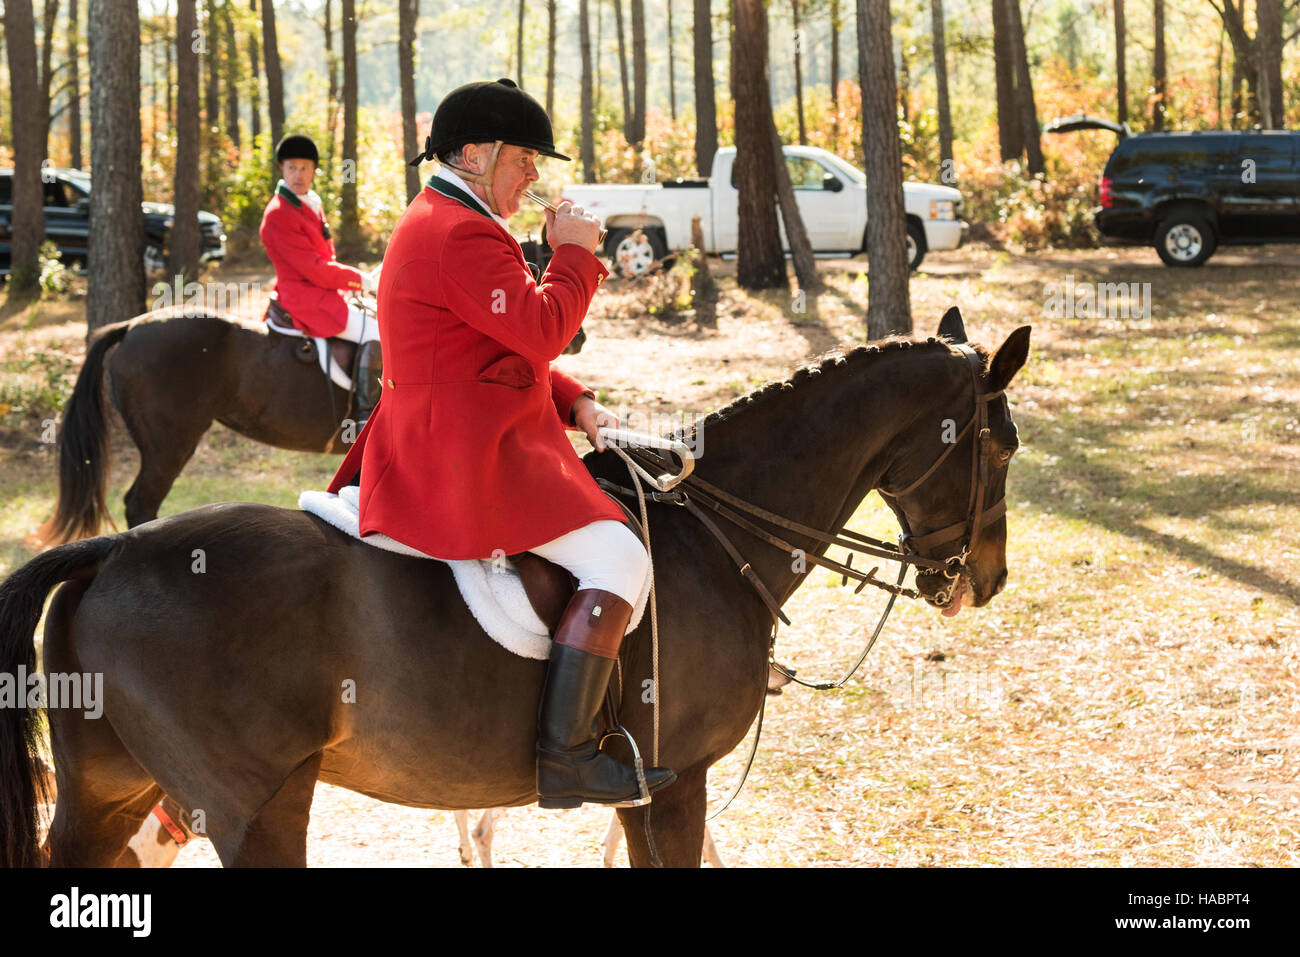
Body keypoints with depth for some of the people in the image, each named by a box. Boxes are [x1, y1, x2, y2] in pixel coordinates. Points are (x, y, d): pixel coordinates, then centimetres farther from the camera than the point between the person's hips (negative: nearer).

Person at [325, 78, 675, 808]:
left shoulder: (436, 223, 20)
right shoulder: (462, 235, -17)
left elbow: (512, 344, 23)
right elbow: (542, 331, -23)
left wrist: (575, 403, 11)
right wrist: (574, 255, -7)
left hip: (440, 447, 12)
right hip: (469, 459, -12)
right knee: (618, 560, -18)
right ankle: (565, 757, -22)